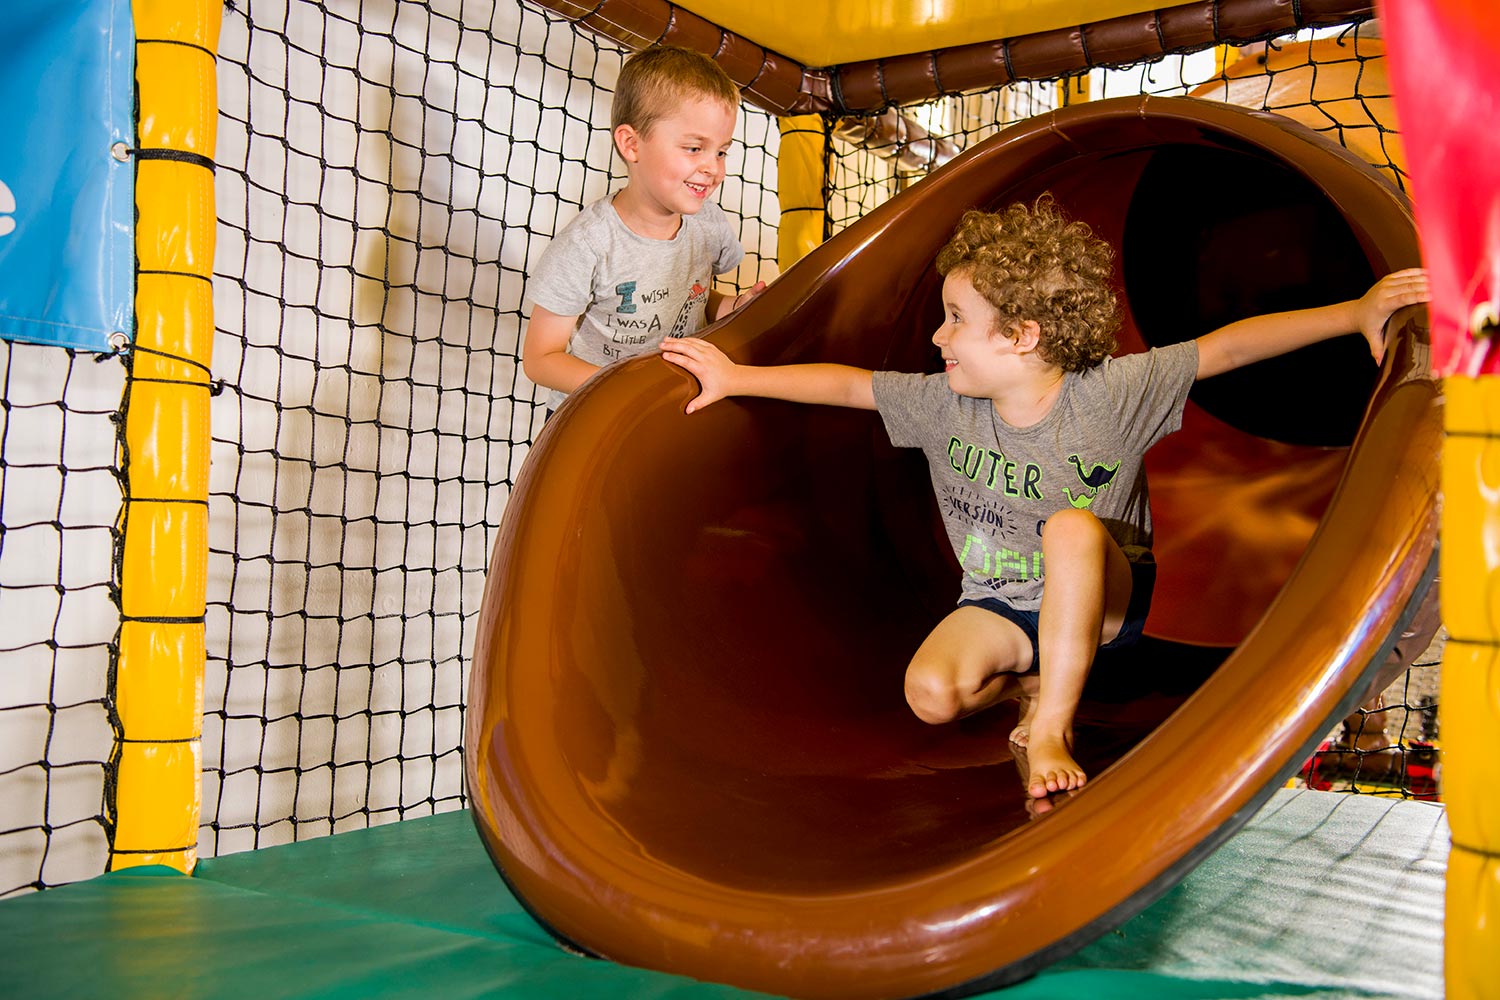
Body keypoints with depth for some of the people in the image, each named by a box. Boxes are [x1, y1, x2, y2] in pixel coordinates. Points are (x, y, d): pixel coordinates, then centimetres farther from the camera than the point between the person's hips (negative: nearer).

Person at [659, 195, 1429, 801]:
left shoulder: (1112, 393, -19)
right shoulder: (942, 405, -10)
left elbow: (1228, 346, -20)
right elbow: (848, 384, 0)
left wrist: (1358, 313, -24)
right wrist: (738, 378, 3)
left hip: (1109, 594, -3)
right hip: (1001, 604, 3)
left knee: (1071, 527, -39)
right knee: (931, 691, -26)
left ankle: (1051, 725, -27)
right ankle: (1035, 683, 7)